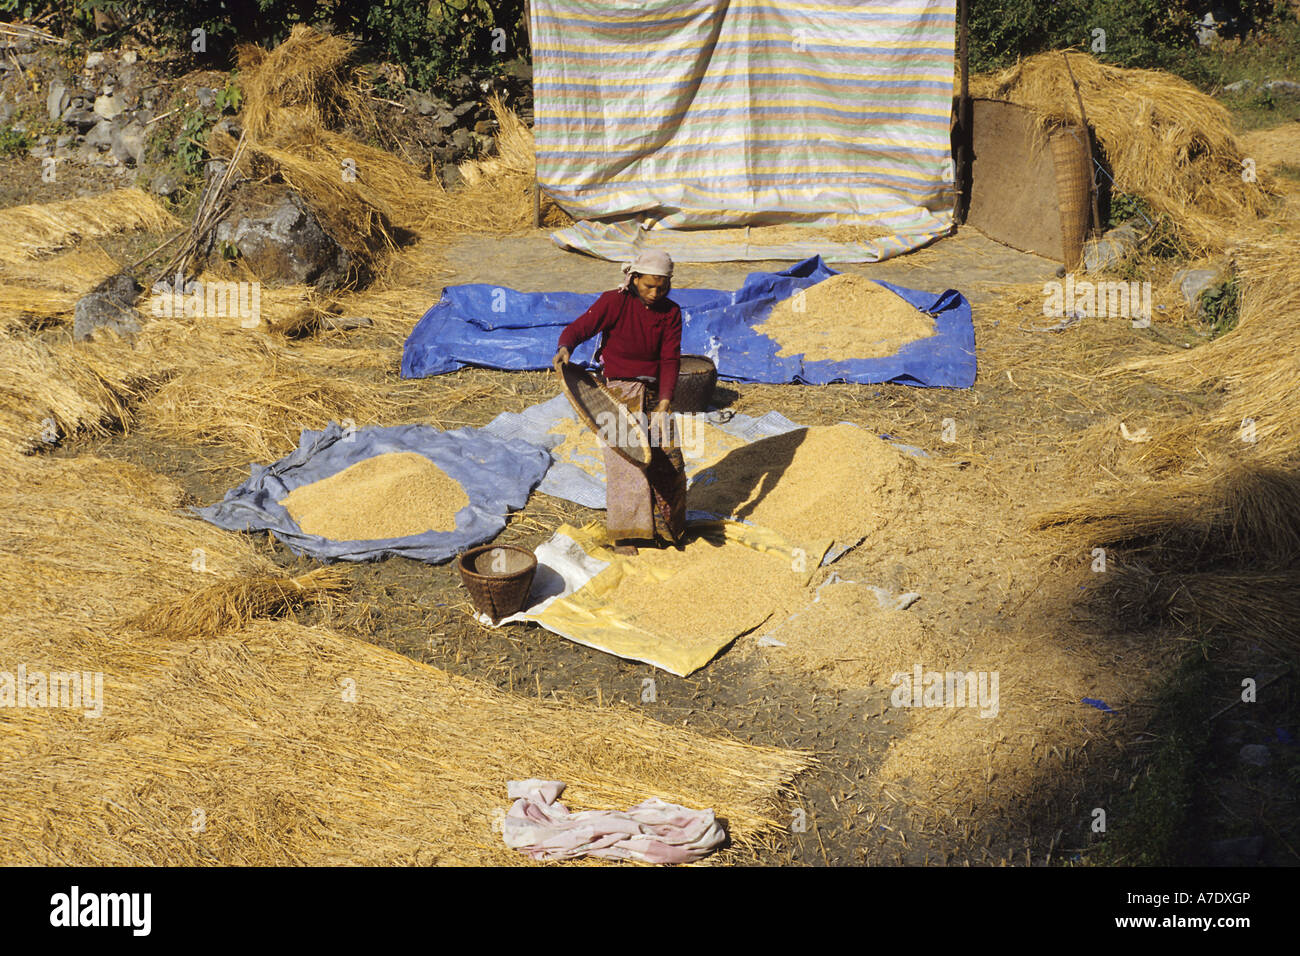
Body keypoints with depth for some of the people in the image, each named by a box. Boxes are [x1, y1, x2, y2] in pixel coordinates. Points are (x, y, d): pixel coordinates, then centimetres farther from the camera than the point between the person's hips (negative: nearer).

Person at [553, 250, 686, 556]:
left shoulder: (670, 312, 0)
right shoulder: (615, 302, -11)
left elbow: (670, 360, -6)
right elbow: (579, 328, -18)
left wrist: (664, 404, -18)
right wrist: (565, 348, -42)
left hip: (655, 392, 4)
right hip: (620, 391, -4)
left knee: (668, 459, 3)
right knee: (626, 459, -9)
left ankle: (667, 526, 23)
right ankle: (624, 534, 1)